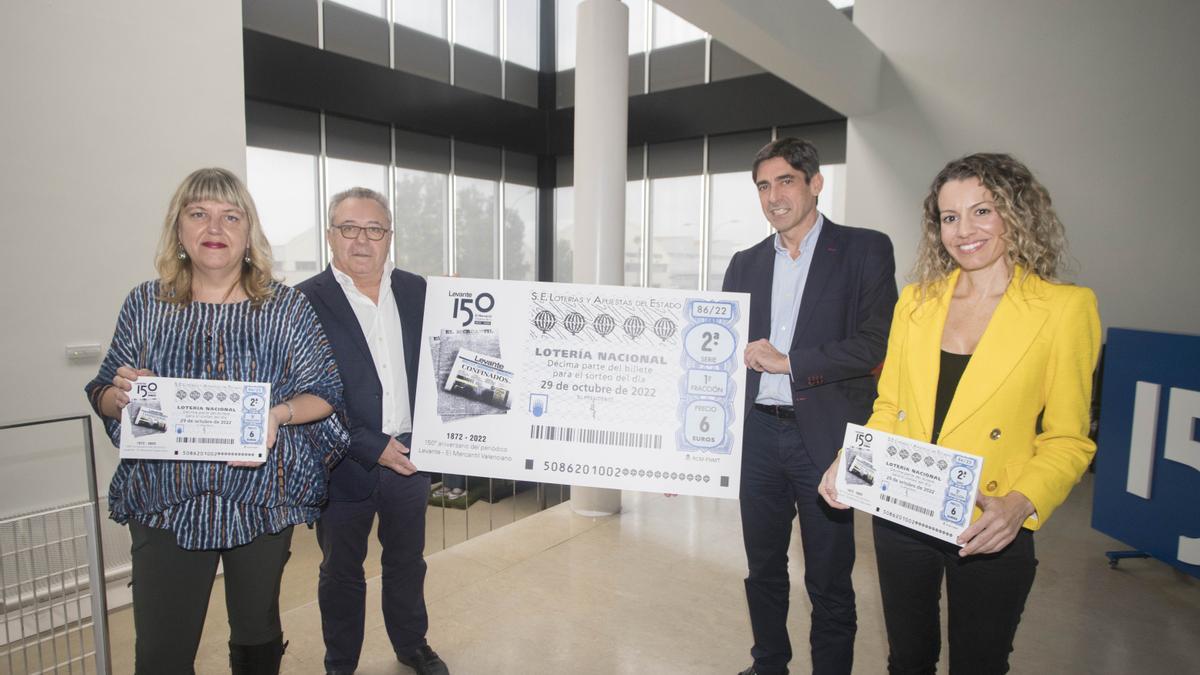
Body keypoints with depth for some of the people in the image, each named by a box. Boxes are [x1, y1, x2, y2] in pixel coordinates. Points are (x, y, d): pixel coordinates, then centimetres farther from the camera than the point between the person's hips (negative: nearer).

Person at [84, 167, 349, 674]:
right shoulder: (144, 304, 3)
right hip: (166, 502, 1)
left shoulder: (287, 307, -2)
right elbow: (104, 397, 9)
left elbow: (325, 393, -3)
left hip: (262, 499, 0)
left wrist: (279, 413, -22)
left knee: (257, 632, 16)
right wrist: (121, 395, -14)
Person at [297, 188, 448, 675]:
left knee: (407, 561, 21)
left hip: (410, 455, 4)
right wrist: (372, 448, -17)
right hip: (346, 464, -3)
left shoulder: (418, 291, 2)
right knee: (341, 572, 16)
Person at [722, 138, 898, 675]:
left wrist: (787, 361, -15)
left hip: (824, 436, -4)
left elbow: (877, 342, -12)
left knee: (829, 580, 9)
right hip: (757, 434, 5)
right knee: (763, 568, 19)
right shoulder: (746, 264, 11)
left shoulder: (864, 250, -2)